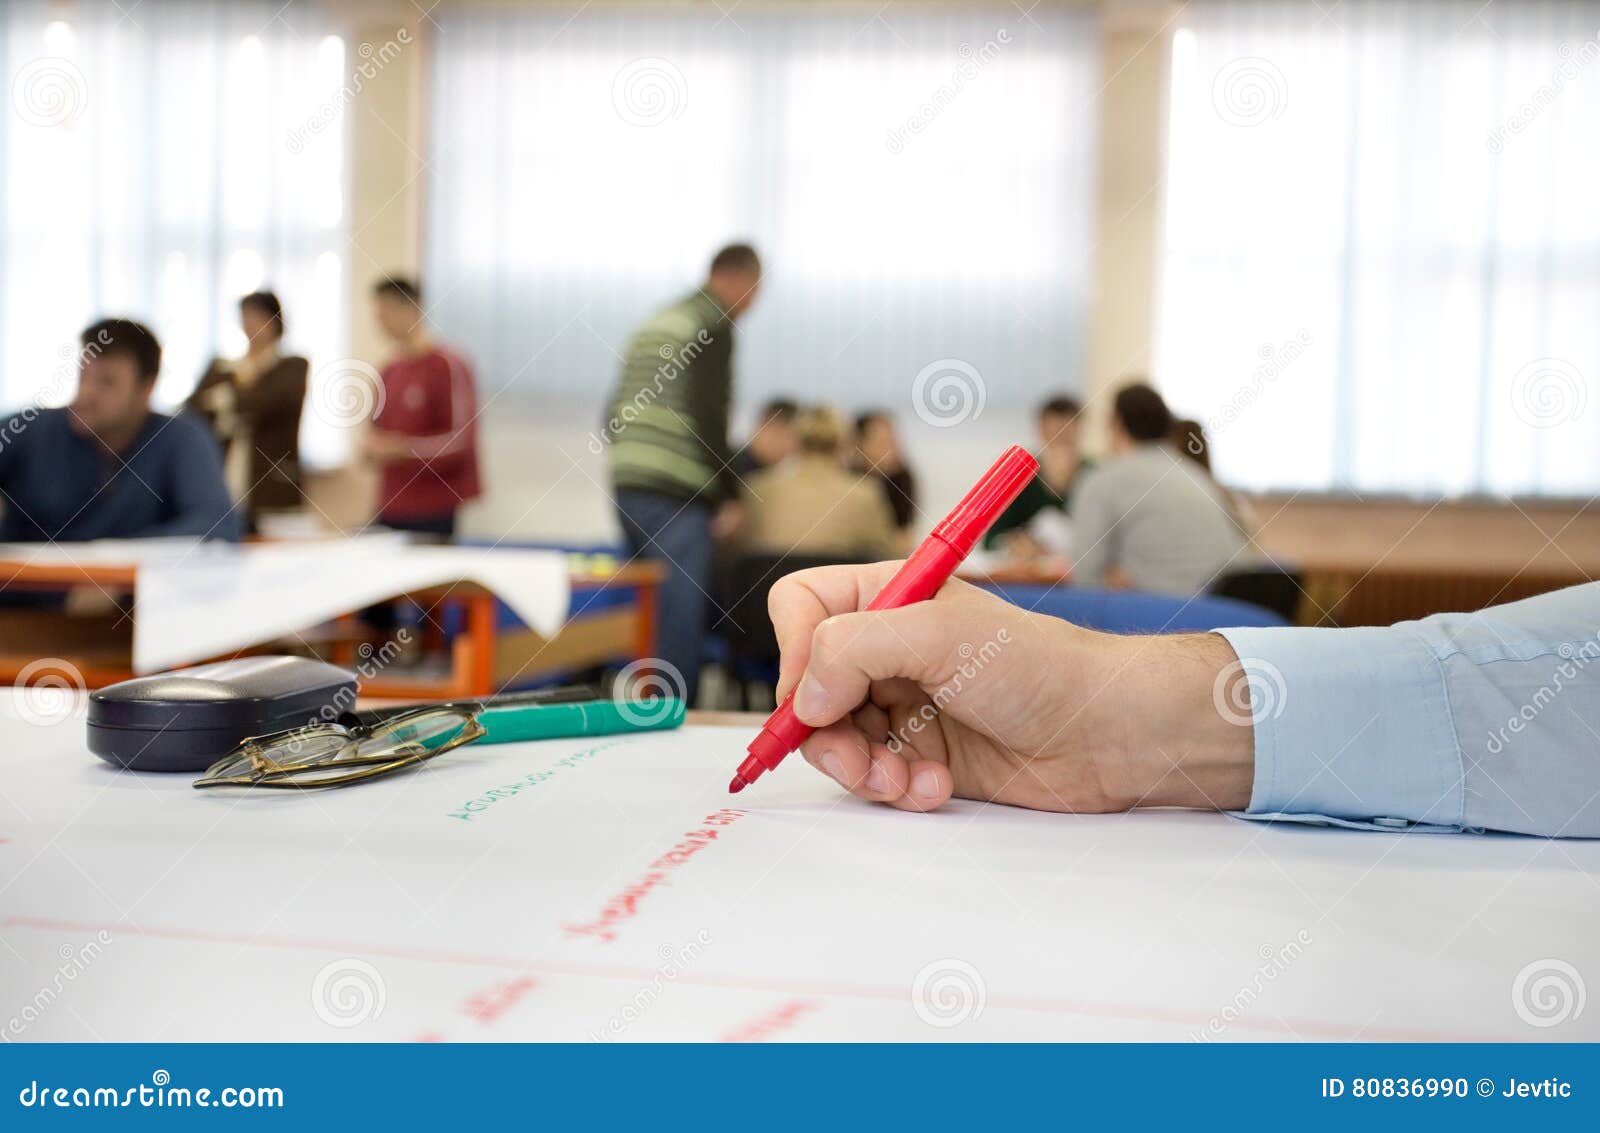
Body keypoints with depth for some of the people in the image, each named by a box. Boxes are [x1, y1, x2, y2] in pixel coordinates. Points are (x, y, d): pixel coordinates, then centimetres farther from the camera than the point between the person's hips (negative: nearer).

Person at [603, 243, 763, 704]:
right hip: (676, 493, -9)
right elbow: (710, 418, -16)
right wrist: (728, 495, -12)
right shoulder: (714, 326, -7)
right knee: (682, 615, -4)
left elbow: (615, 416, 19)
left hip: (626, 486, 9)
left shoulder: (655, 323, 19)